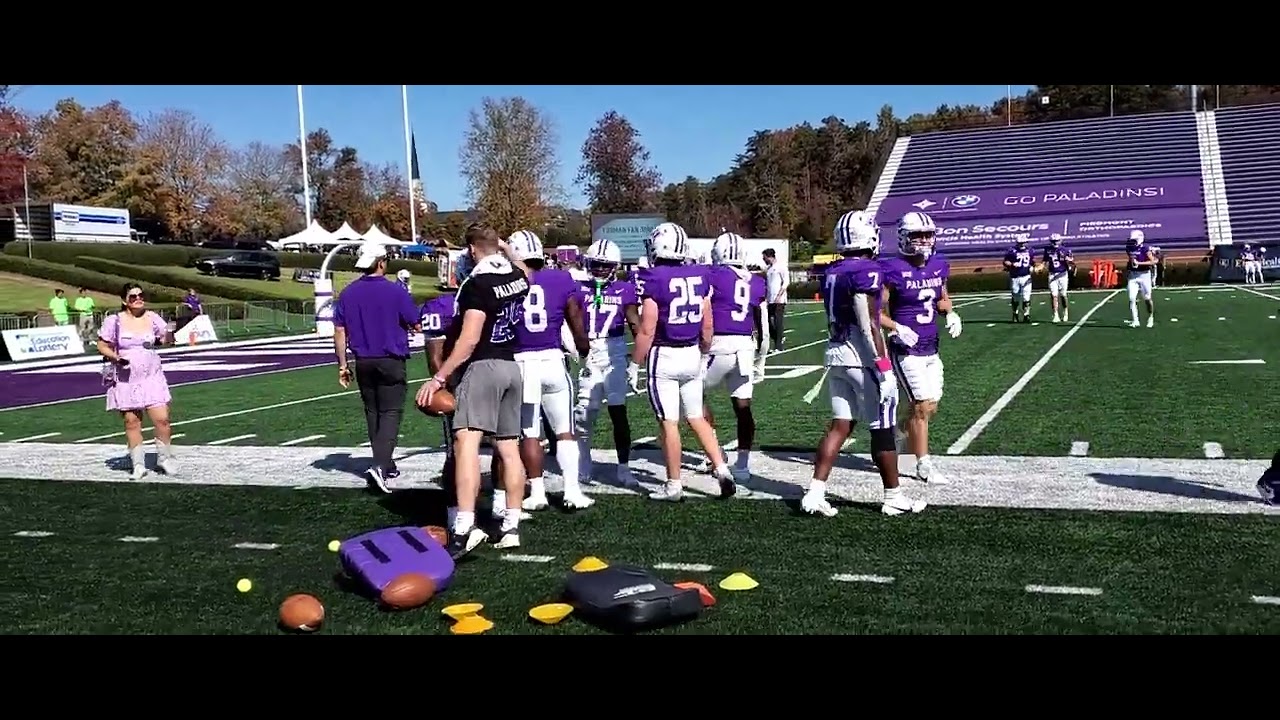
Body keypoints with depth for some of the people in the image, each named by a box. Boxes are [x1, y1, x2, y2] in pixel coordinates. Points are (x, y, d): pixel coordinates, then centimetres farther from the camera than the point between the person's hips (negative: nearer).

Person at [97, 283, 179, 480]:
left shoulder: (152, 318, 4)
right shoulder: (114, 321, -2)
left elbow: (166, 338, 11)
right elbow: (102, 346, 3)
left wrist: (166, 339, -13)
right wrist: (115, 357, -15)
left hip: (152, 378, 1)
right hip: (125, 380, -1)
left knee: (162, 419, -5)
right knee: (131, 422, 4)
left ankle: (164, 458, 15)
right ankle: (138, 464, 16)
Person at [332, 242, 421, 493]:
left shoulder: (347, 294, 2)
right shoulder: (395, 291, -11)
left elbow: (339, 332, 4)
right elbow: (417, 326, -3)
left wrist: (342, 364, 11)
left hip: (364, 363, 4)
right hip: (391, 362, -4)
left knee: (373, 413, 15)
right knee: (391, 412, -1)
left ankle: (386, 466, 24)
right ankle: (380, 465, -18)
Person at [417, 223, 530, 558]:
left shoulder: (478, 284, -13)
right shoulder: (518, 277, 8)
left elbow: (469, 340, -18)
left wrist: (439, 377, -15)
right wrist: (506, 250, 37)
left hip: (483, 367, -8)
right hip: (512, 366, 8)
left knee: (466, 441, -18)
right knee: (508, 448, 11)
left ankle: (464, 527, -30)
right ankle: (512, 526, 16)